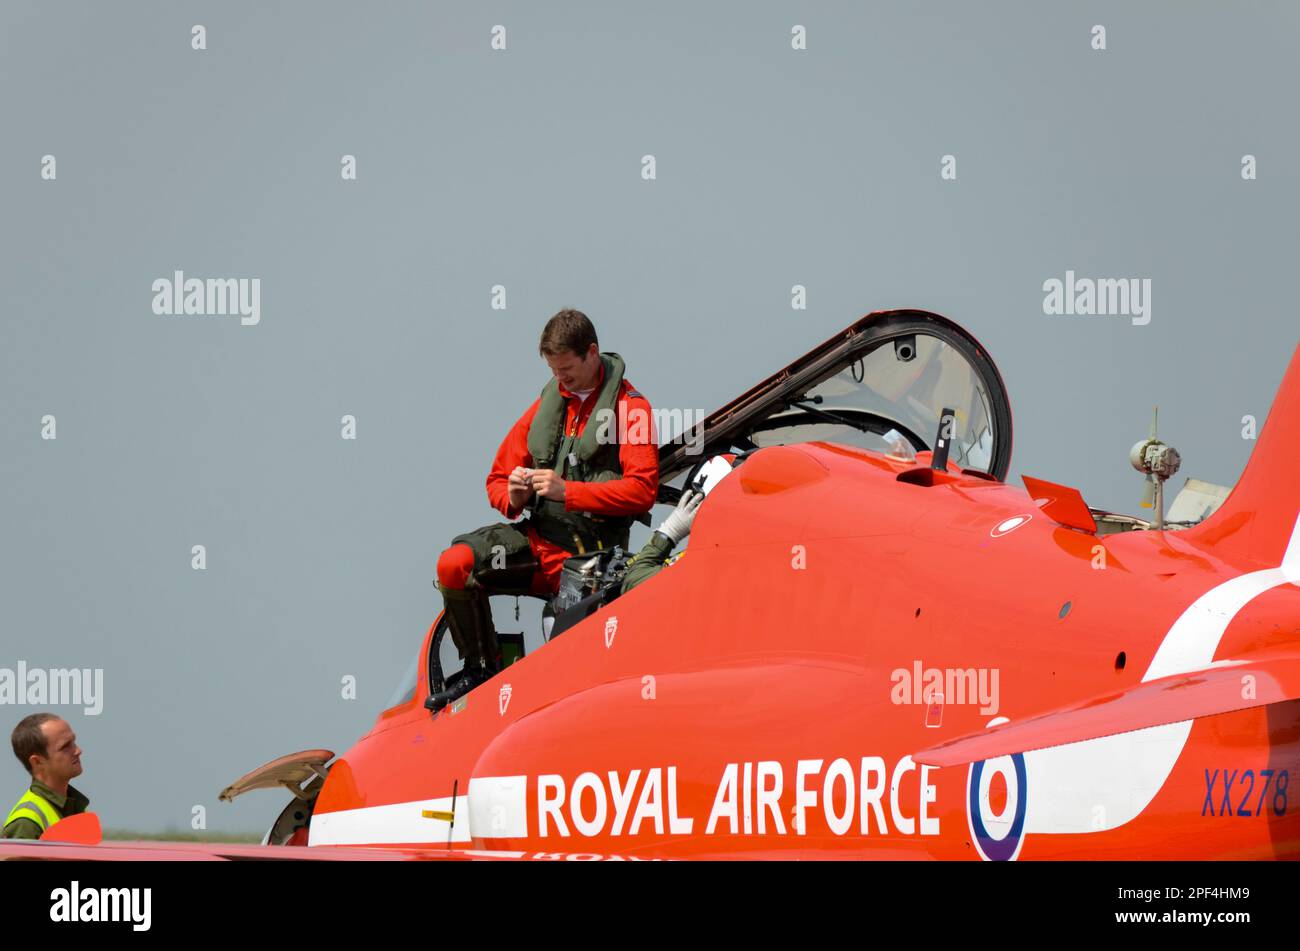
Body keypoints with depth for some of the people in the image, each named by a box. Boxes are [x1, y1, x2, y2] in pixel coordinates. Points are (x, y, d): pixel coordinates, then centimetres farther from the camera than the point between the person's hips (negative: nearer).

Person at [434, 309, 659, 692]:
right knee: (454, 565, -20)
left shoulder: (629, 406, -1)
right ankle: (479, 671, -5)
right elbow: (498, 478, 22)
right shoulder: (547, 402, 18)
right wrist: (512, 498, -4)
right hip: (537, 535, 6)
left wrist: (567, 491, -18)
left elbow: (642, 490, -13)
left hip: (589, 551, -6)